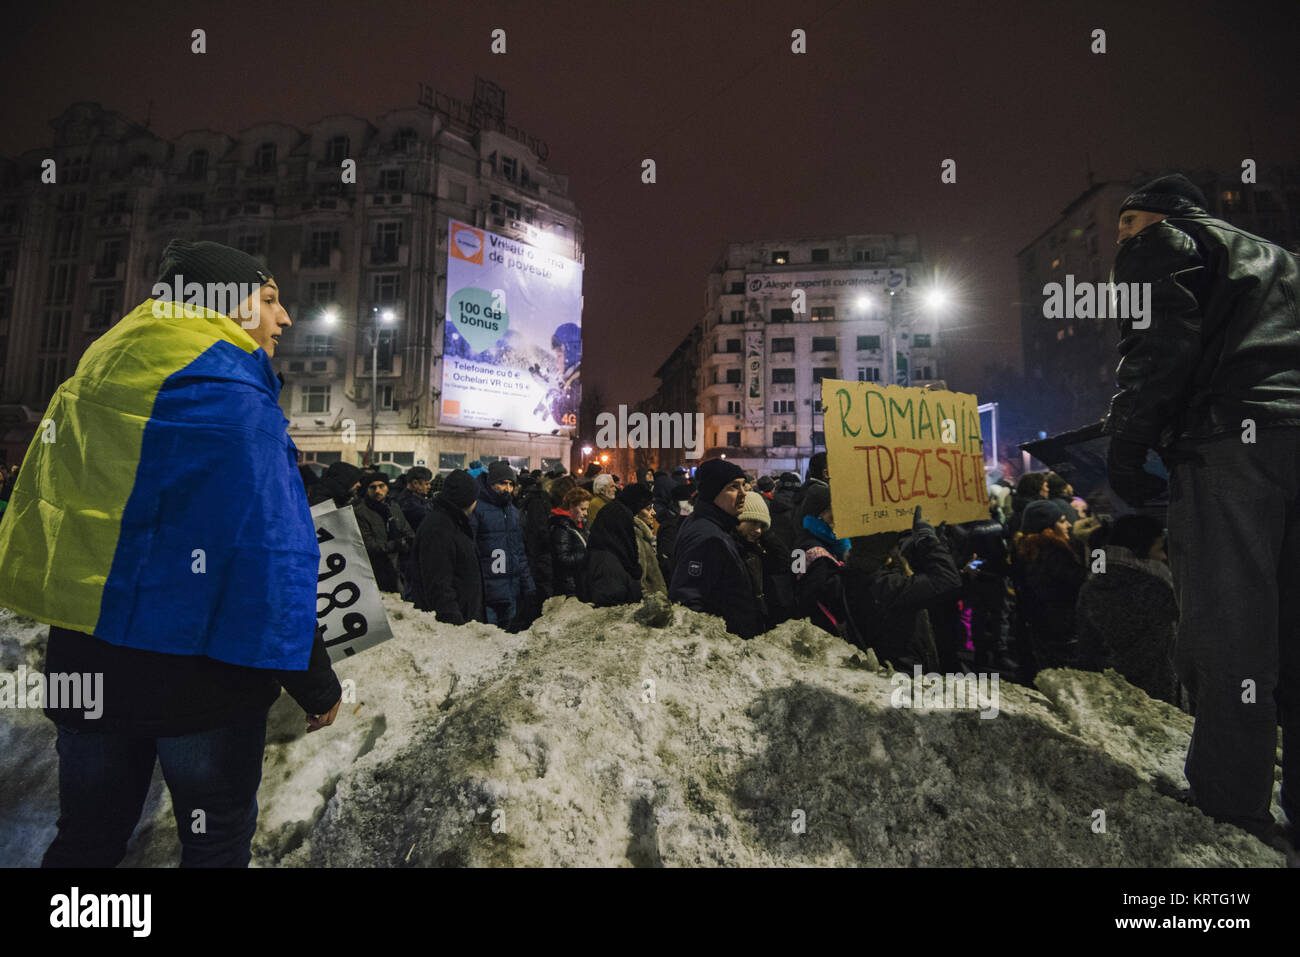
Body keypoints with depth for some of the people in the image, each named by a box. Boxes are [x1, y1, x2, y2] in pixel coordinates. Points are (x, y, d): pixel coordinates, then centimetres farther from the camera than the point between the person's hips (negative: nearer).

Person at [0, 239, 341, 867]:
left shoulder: (97, 383, 8)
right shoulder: (231, 398, -19)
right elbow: (272, 553, -24)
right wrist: (316, 685, -15)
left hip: (85, 662, 8)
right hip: (200, 675, -7)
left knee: (87, 838, 23)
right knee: (217, 842, 13)